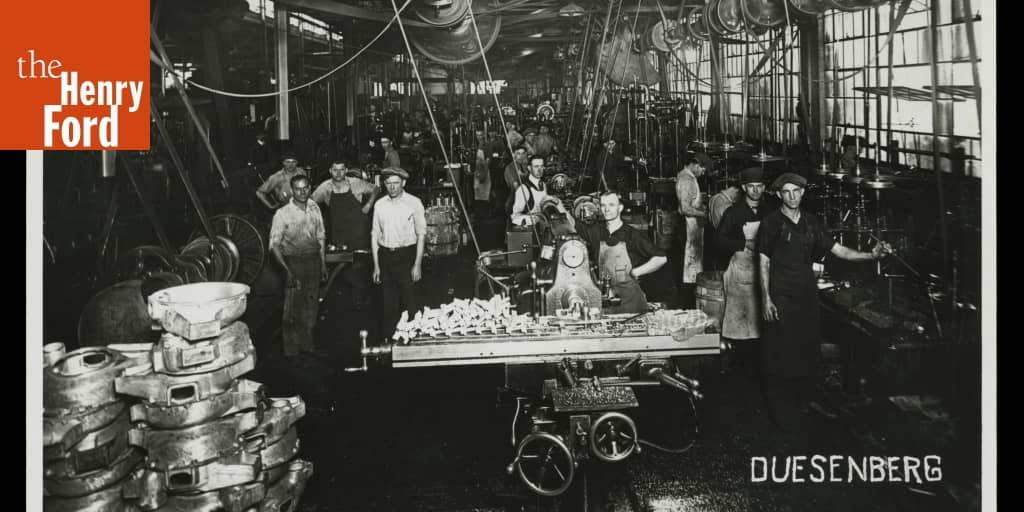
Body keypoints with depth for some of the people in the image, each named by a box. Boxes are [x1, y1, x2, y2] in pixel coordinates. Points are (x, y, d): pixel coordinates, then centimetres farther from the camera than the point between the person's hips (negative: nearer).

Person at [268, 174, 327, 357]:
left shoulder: (314, 209, 7)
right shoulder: (282, 213, -8)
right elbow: (274, 245, -8)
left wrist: (323, 264, 12)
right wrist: (287, 269, -16)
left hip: (313, 261, 4)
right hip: (293, 262, -4)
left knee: (310, 307, 10)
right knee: (292, 309, -2)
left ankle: (307, 346, 24)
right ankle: (291, 351, 9)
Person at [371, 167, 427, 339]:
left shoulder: (414, 203, -4)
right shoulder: (379, 204, 6)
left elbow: (421, 235, -3)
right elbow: (375, 235, 10)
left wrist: (417, 265, -8)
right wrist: (376, 265, 6)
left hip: (406, 255, -3)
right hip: (385, 256, 3)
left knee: (410, 302, -3)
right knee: (388, 303, 9)